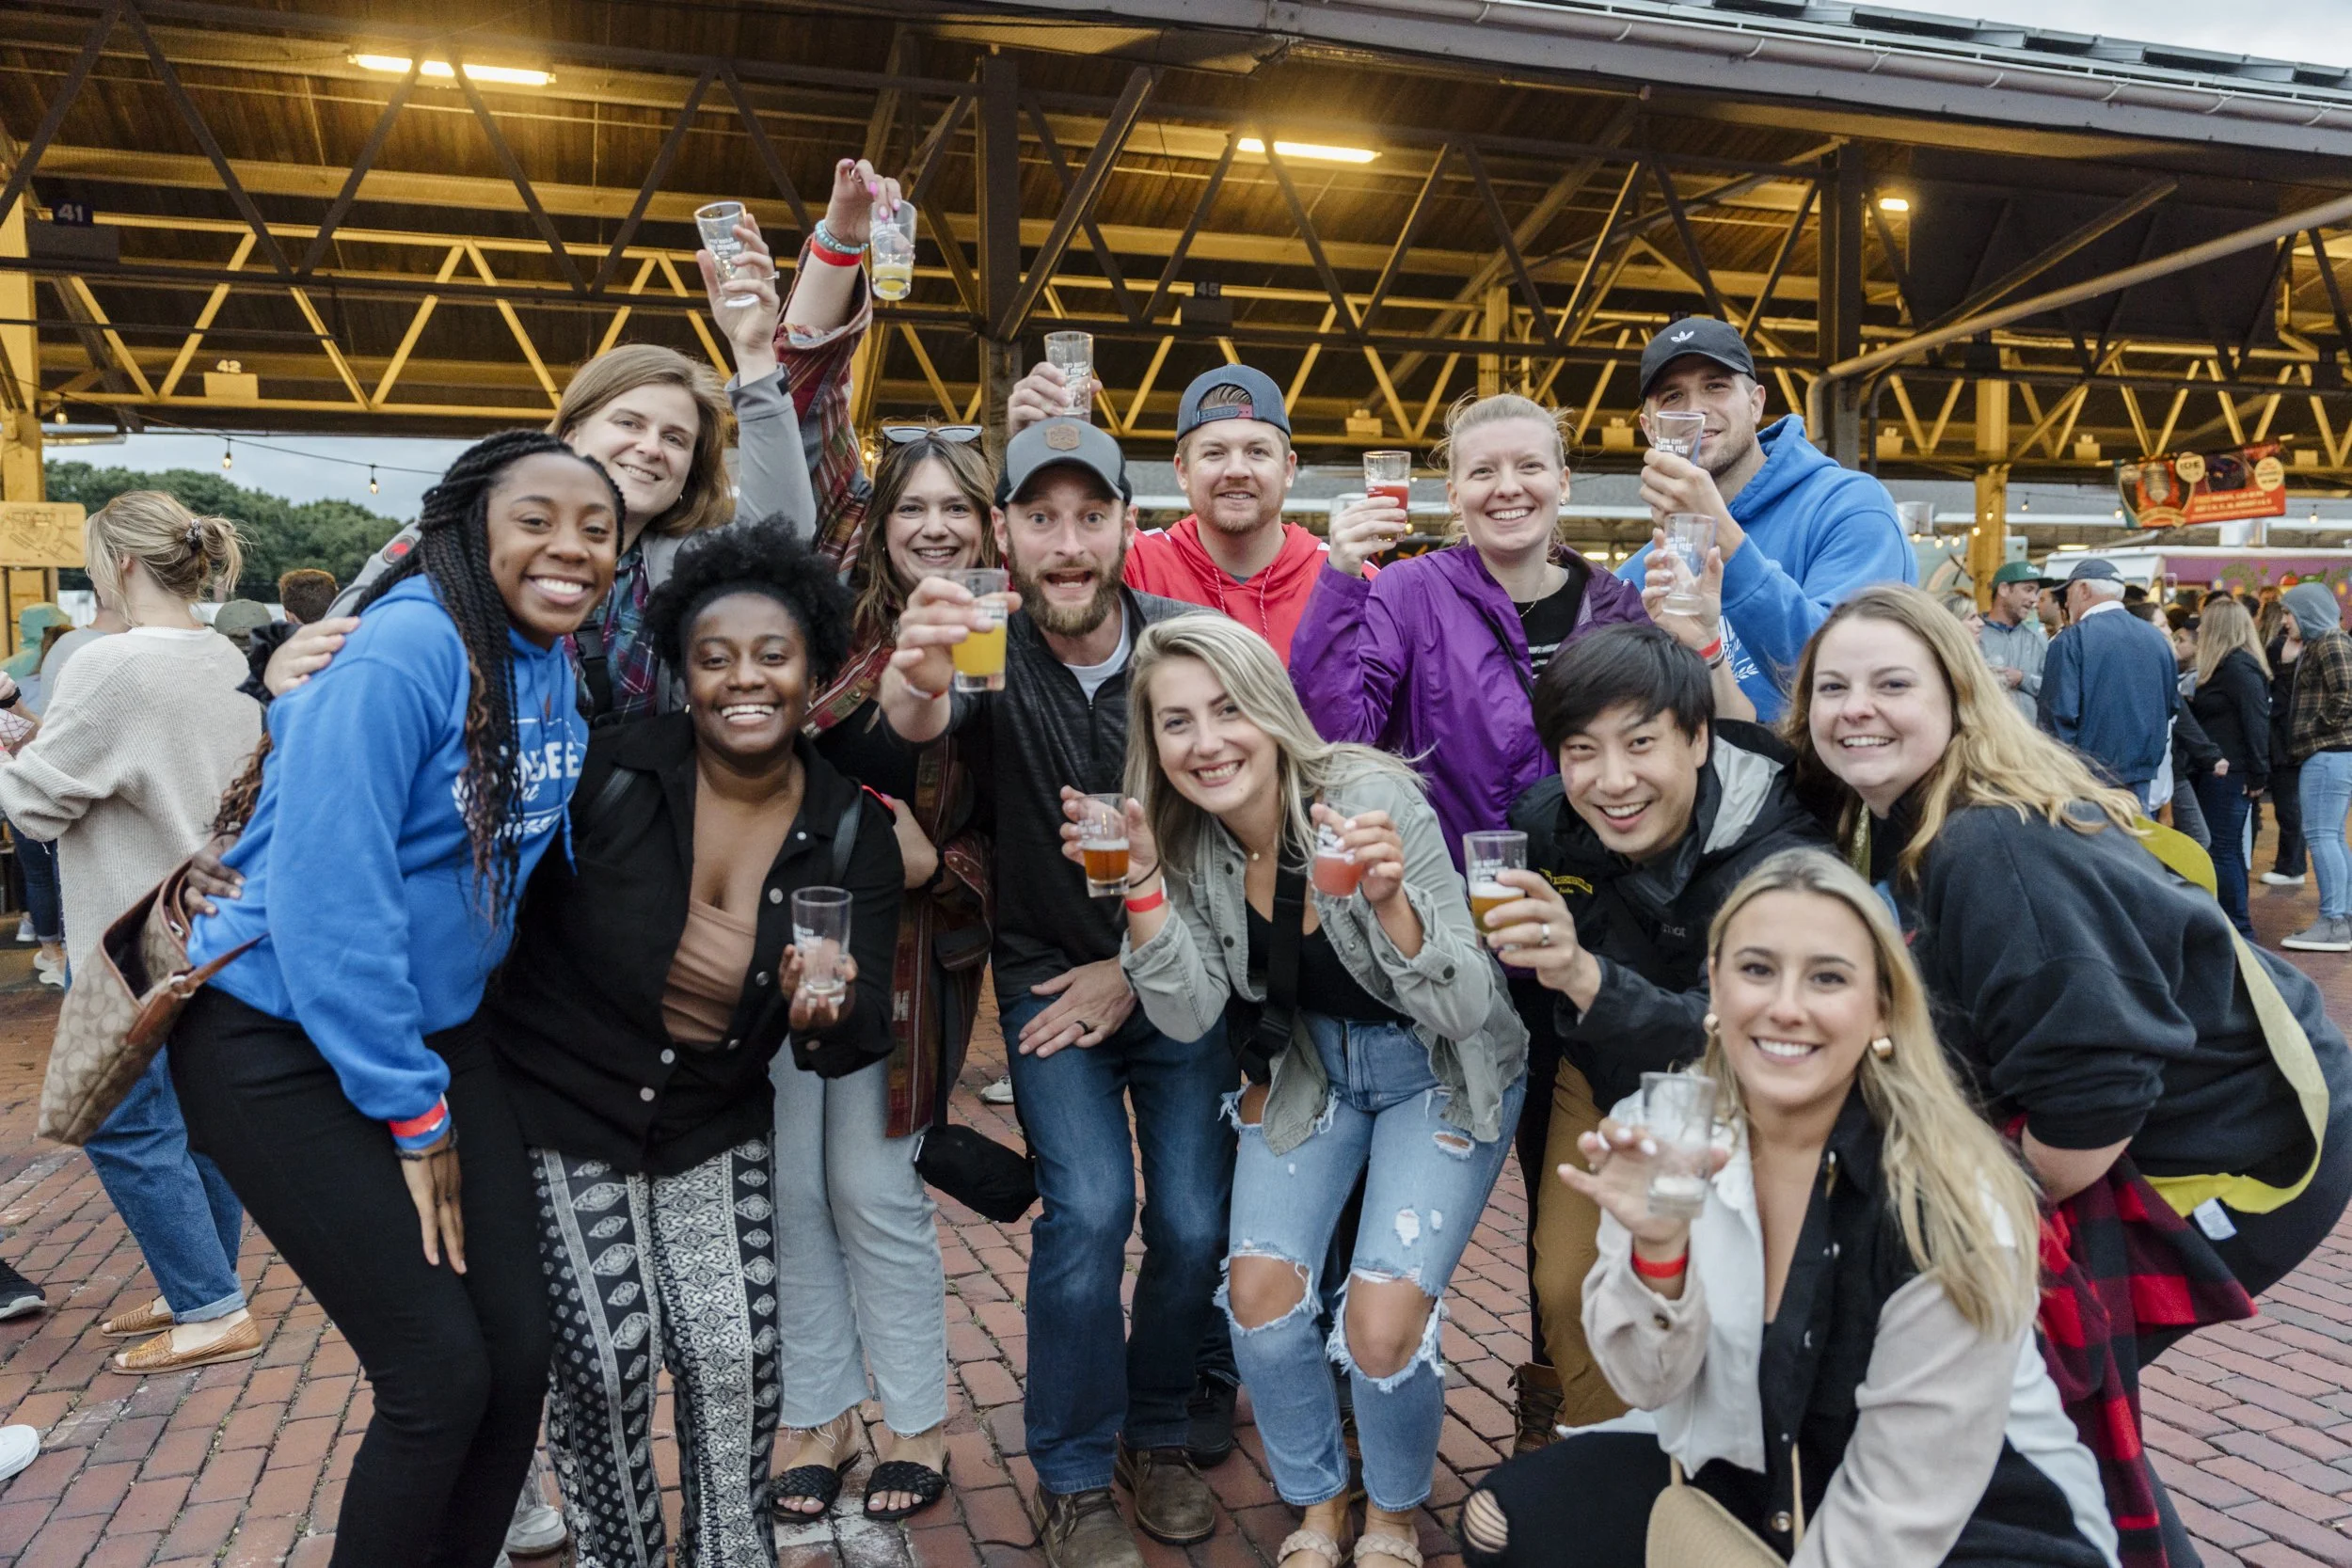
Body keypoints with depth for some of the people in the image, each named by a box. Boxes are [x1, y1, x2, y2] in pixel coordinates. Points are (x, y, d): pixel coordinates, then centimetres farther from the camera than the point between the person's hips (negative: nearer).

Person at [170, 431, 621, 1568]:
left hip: (432, 1032, 7)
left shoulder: (561, 670, 2)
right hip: (280, 1040, -7)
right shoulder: (406, 653, -21)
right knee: (440, 1375, -7)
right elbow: (324, 896, -23)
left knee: (520, 1354, 4)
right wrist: (410, 1112, -16)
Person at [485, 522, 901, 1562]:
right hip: (558, 1115, -2)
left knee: (736, 1357, -2)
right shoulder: (608, 773, -18)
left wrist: (825, 1018, -32)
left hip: (714, 1132, 3)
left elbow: (862, 1038, -12)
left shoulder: (852, 833, -9)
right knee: (606, 1360, -5)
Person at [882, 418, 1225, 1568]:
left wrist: (1139, 969, -7)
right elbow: (914, 727, -34)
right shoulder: (995, 653, -12)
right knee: (1088, 1208, -13)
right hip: (1050, 973, -1)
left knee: (1193, 1223, 0)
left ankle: (1158, 1437, 27)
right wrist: (918, 683, -58)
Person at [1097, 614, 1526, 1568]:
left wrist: (1388, 901, -46)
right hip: (1310, 1066, 4)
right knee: (1259, 1289, -10)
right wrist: (1142, 882, -30)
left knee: (1381, 1319, -16)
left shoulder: (1375, 799, -28)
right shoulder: (1188, 836, -13)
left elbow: (1466, 1007, -27)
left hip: (1442, 1071, -4)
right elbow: (1190, 1015, -17)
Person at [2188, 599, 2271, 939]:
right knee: (2228, 848, 14)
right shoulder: (2229, 666, 15)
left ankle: (2240, 928, -2)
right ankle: (2233, 920, 21)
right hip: (2220, 771, 10)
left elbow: (2257, 723, -19)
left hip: (2229, 774, -10)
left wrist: (2259, 774, -18)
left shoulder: (2239, 668, -15)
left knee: (2222, 850, -7)